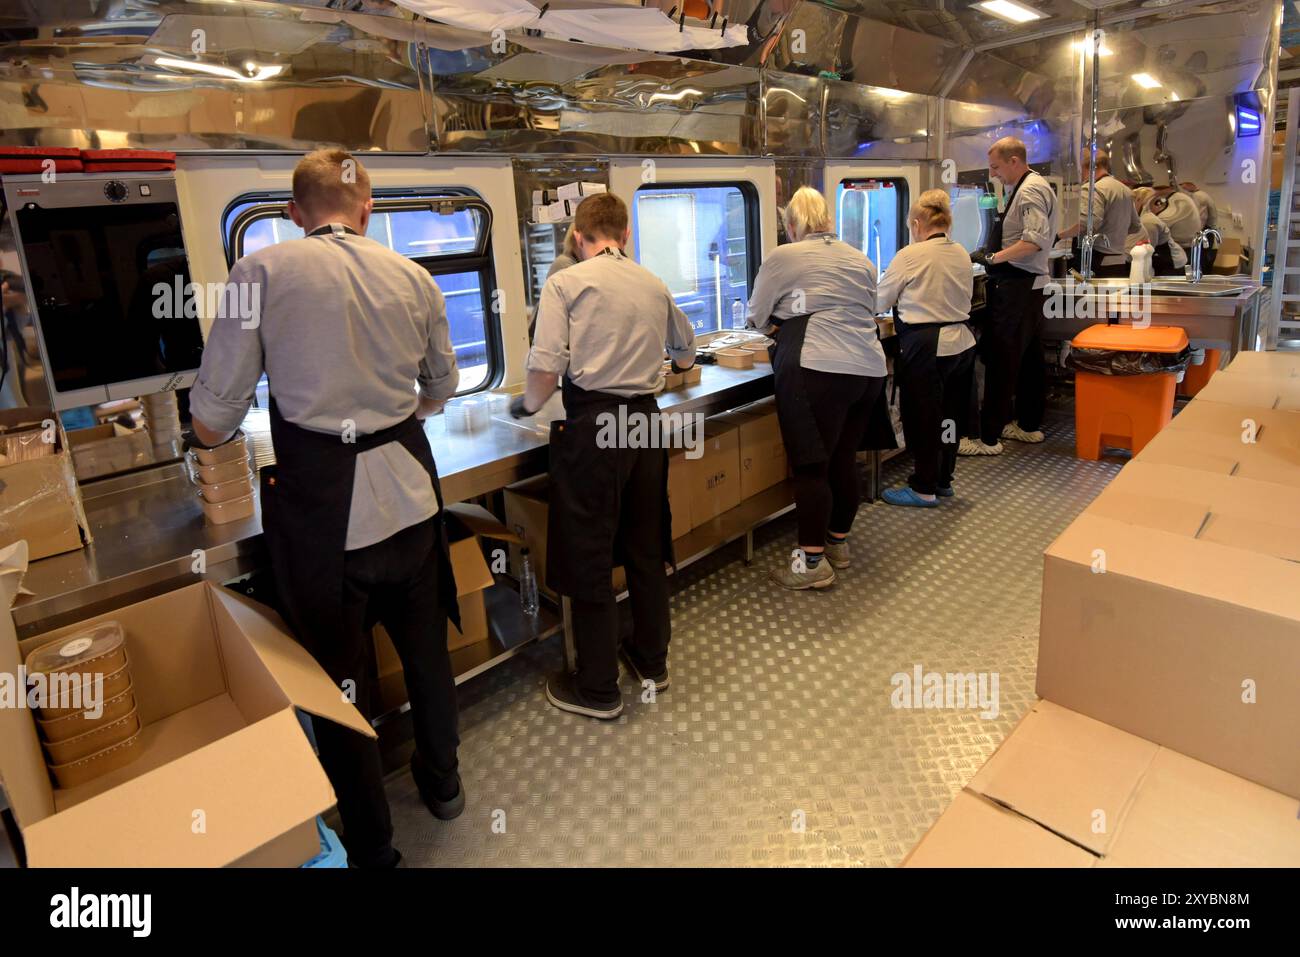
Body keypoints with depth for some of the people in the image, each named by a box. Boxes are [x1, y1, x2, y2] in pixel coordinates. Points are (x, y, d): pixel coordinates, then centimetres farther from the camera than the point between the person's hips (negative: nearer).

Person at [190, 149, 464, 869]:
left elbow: (211, 424, -6)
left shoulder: (263, 271, -6)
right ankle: (441, 781, 45)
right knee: (424, 643, 23)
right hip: (406, 490, 3)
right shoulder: (411, 277, 3)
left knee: (338, 669, 13)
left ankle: (370, 843, 30)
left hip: (319, 499, -3)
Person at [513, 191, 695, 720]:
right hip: (646, 419, 6)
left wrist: (528, 404, 5)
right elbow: (686, 353, 28)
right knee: (646, 547, 18)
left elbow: (546, 367, -15)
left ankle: (597, 688, 17)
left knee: (587, 558, 5)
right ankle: (652, 661, 33)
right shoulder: (654, 285, 12)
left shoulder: (565, 283, -5)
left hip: (592, 425, -5)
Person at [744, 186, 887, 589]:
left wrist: (781, 324, 30)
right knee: (844, 459, 15)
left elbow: (755, 318, 8)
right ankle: (839, 542, 27)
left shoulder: (782, 258, 1)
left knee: (811, 466, -2)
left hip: (819, 372, -7)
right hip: (869, 370, 7)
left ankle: (812, 562, 0)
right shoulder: (860, 260, 18)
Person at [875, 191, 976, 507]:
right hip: (961, 344, 7)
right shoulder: (962, 254, 6)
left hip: (925, 348, -7)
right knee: (950, 415, 16)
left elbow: (879, 301, -3)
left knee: (922, 419, 3)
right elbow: (963, 299, 15)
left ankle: (924, 489, 13)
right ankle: (943, 479, 29)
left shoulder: (910, 256, -11)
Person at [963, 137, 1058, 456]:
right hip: (1028, 283, 11)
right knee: (1028, 357, 16)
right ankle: (1029, 424, 27)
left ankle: (988, 437, -7)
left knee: (1000, 360, -9)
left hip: (1016, 286, -11)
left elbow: (1036, 241, -25)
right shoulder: (1029, 187, 17)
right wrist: (993, 253, 14)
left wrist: (992, 257, -22)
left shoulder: (1030, 191, -14)